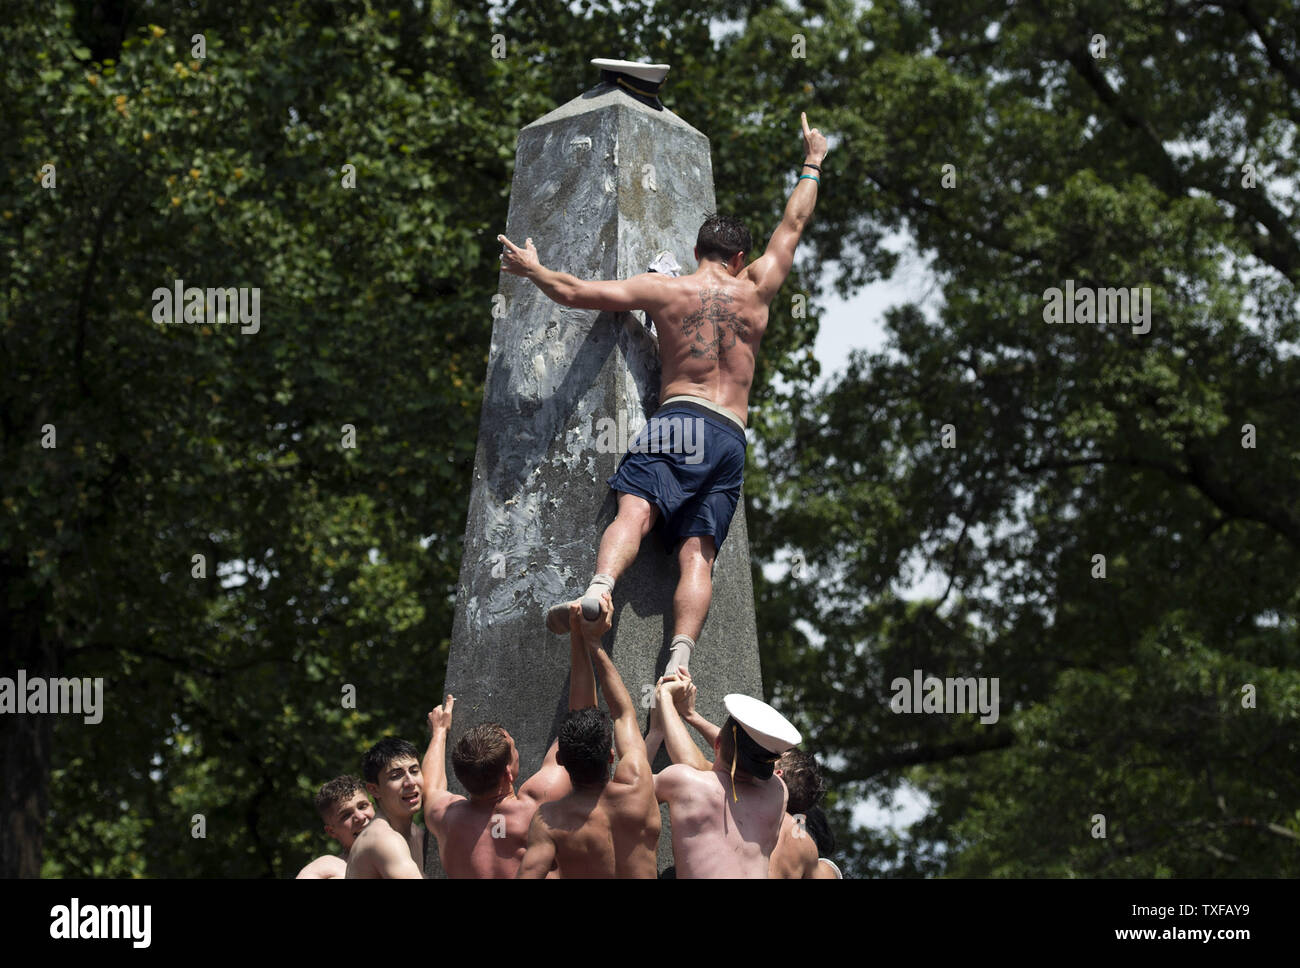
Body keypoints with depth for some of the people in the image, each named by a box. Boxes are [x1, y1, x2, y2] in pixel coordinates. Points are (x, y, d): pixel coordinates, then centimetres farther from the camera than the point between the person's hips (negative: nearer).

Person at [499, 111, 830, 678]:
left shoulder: (665, 290, 10)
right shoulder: (756, 291, 16)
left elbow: (574, 293, 10)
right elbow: (794, 225, 32)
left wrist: (532, 269, 29)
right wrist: (812, 165, 46)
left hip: (679, 417, -2)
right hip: (732, 435, 2)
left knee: (635, 511, -22)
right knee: (698, 551, -9)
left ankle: (599, 587, -51)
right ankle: (681, 653, -31)